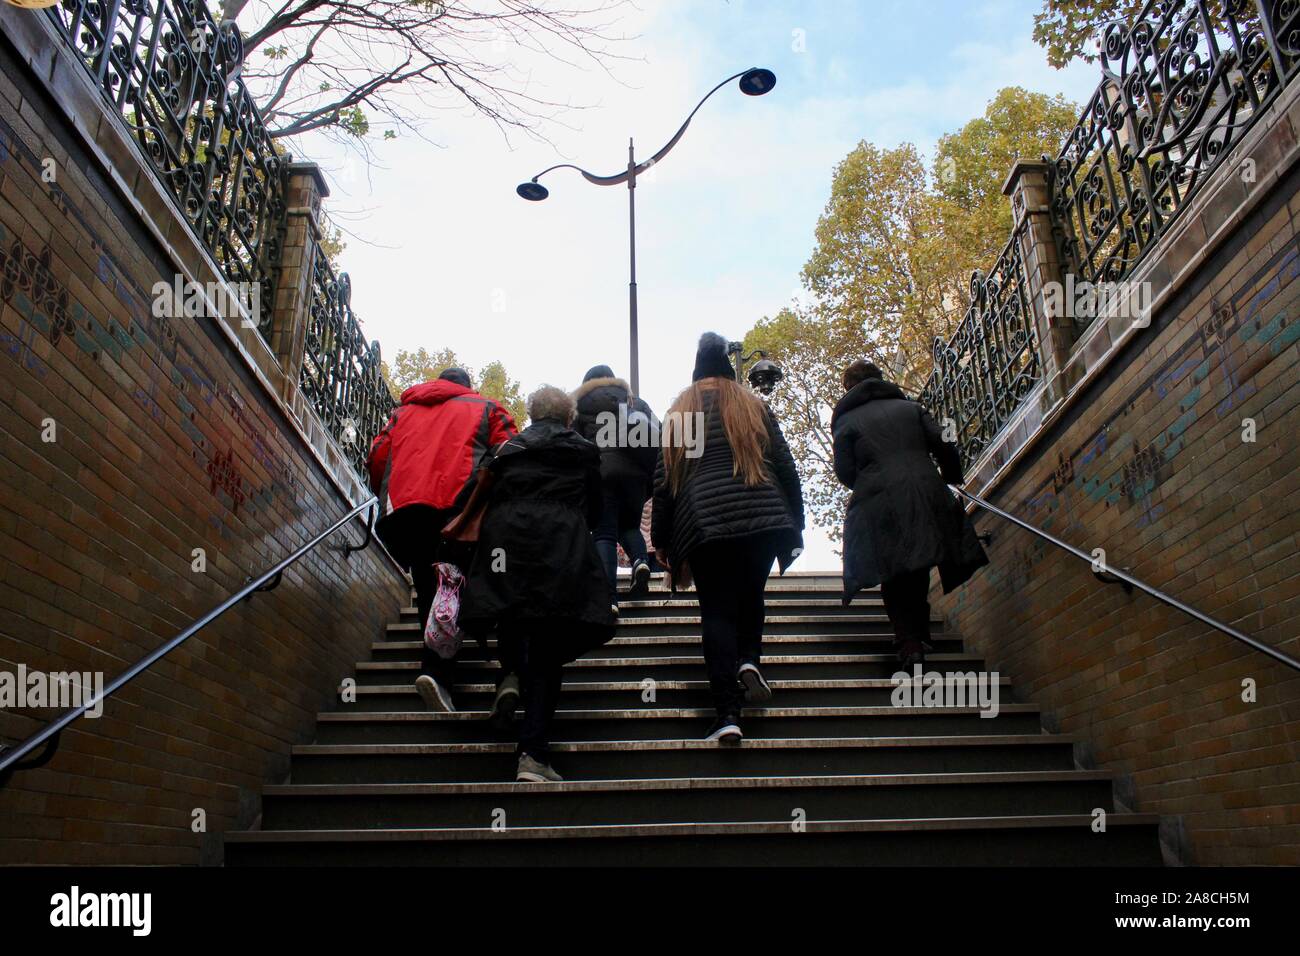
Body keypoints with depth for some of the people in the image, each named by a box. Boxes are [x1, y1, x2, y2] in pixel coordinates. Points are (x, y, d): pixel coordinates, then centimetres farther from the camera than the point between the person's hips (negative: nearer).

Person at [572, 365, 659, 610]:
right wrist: (653, 481, 13)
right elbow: (658, 437, 14)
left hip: (600, 471, -3)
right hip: (635, 473, 3)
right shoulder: (636, 401, 24)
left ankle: (608, 597, -18)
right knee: (629, 525, 21)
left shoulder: (582, 402, 15)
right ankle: (640, 561, -9)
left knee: (604, 533, -3)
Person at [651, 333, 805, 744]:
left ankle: (728, 714, -8)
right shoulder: (754, 406, 12)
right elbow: (785, 466, 9)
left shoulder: (680, 413, 11)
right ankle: (749, 659, -2)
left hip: (706, 524, -1)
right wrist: (795, 525, 14)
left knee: (717, 610, 1)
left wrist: (660, 538, 13)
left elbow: (664, 479, 8)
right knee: (751, 594, 23)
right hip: (764, 520, 1)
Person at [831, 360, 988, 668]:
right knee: (918, 574, 17)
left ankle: (910, 644, -5)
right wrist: (950, 480, 25)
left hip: (878, 507, -3)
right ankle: (919, 634, 15)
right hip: (927, 497, 3)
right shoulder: (911, 407, 14)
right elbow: (945, 447, 8)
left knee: (895, 582, 6)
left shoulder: (845, 419, 6)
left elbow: (844, 471, -1)